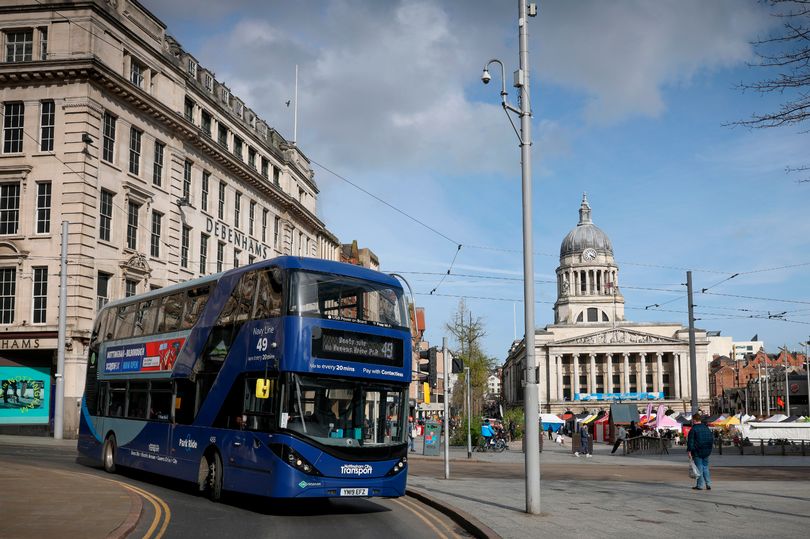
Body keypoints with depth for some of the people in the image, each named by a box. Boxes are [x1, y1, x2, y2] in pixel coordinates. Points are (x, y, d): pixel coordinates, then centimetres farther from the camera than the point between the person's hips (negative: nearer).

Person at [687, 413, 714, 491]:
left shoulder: (693, 429, -12)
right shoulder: (706, 428, 10)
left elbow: (690, 441, -15)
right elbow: (712, 439, 17)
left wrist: (689, 451, -13)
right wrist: (709, 448, 24)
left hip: (697, 452, -6)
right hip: (706, 452, 6)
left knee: (699, 468, -1)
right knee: (705, 467, 14)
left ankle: (700, 485, 1)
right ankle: (708, 484, 8)